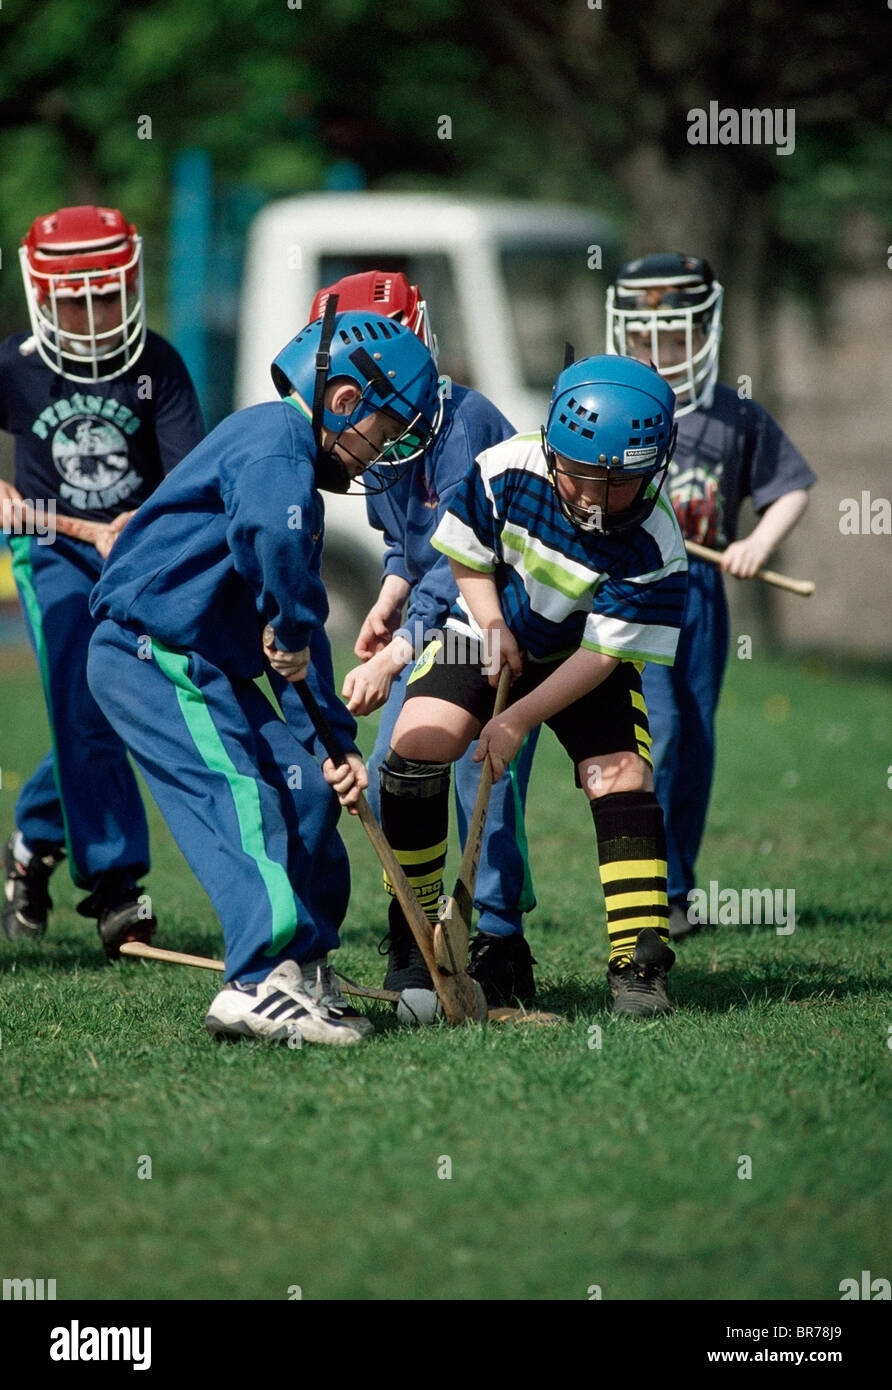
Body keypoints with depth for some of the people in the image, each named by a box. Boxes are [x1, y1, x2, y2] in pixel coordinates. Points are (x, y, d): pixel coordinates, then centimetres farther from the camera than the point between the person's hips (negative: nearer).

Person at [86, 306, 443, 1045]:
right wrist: (293, 631, -22)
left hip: (208, 668, 10)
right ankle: (263, 983, -28)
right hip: (156, 657, -10)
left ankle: (307, 971, 16)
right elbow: (272, 533, -35)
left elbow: (300, 632, 25)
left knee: (304, 792, 8)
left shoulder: (296, 462, 23)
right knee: (245, 808, -20)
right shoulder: (275, 438, -10)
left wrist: (335, 737, 19)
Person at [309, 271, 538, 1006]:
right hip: (440, 617, 8)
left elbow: (462, 566, -30)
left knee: (482, 769, -16)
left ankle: (501, 946, -6)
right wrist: (388, 603, -2)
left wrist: (395, 657, -34)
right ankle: (411, 942, 15)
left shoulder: (462, 425, -27)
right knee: (393, 772, 3)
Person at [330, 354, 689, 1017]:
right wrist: (492, 626, -18)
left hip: (588, 661, -1)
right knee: (418, 742, -16)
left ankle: (639, 963, -16)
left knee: (621, 775, -20)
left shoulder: (654, 546, -30)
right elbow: (467, 553, -5)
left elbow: (601, 653, -24)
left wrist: (518, 718, -27)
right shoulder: (507, 469, -26)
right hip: (491, 631, 1)